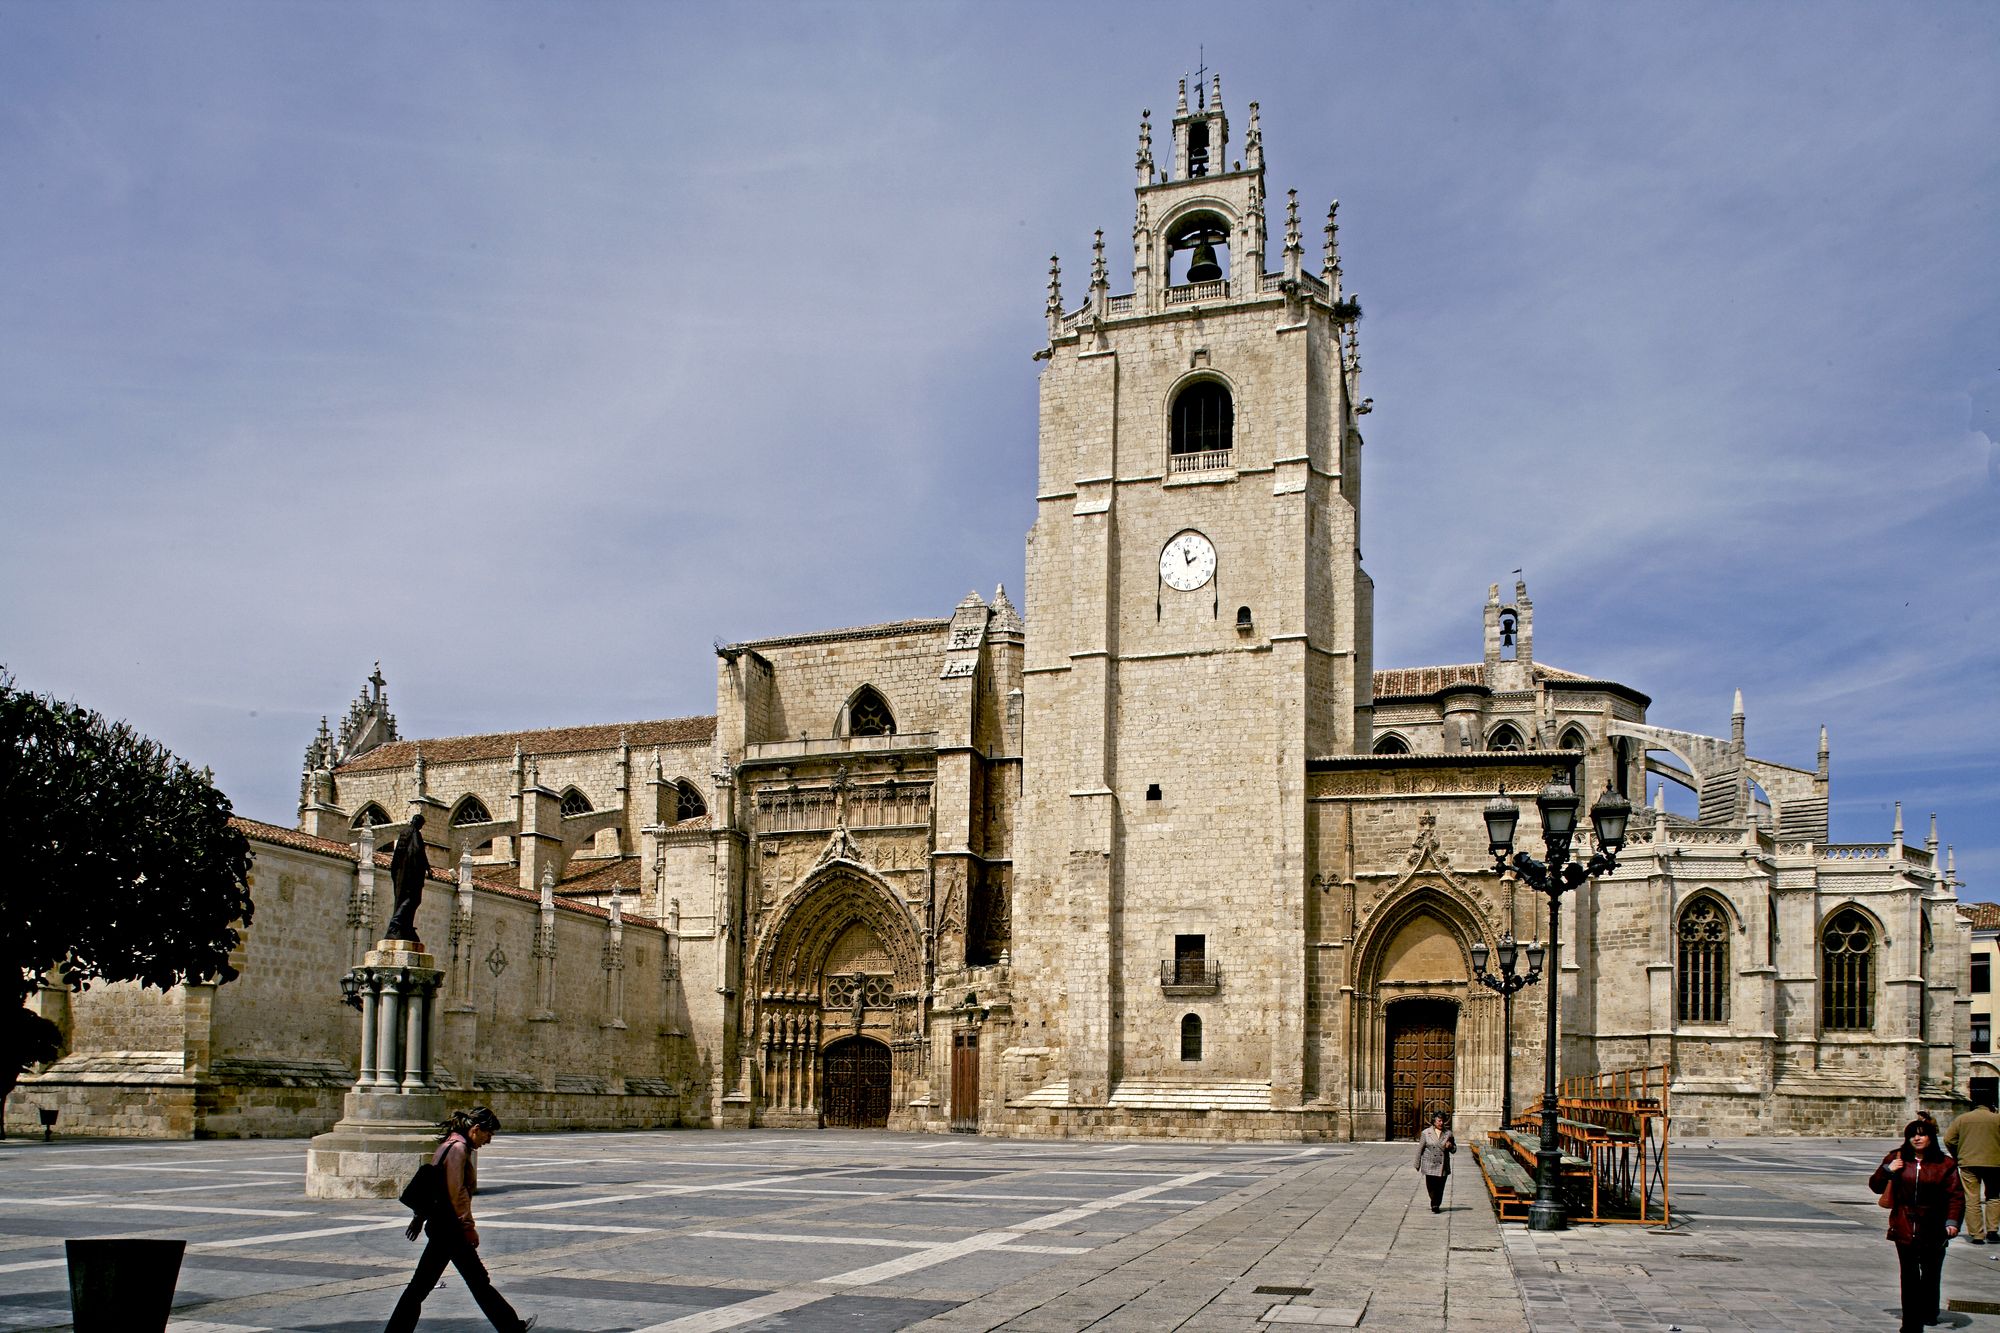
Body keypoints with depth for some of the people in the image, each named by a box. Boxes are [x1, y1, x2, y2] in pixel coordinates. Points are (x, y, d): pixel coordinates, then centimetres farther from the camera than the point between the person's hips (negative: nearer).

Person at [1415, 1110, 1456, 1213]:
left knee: (1440, 1187, 0)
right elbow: (1420, 1149, 5)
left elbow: (1454, 1149, 13)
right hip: (1429, 1165, -1)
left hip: (1443, 1166, 1)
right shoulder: (1426, 1133, 1)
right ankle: (1434, 1203, 23)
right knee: (1431, 1186, -1)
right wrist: (1417, 1164, 6)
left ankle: (1436, 1205, 17)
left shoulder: (1448, 1133, 6)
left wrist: (1450, 1146, -11)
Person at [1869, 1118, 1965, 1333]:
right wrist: (1887, 1171, -7)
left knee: (1931, 1274, 10)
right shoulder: (1897, 1158, 6)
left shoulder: (1945, 1164, 1)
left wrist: (1952, 1221, -15)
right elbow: (1875, 1186, 12)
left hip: (1933, 1229, 0)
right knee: (1909, 1277, -3)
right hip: (1904, 1228, 0)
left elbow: (1956, 1195, -2)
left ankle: (1929, 1313, 33)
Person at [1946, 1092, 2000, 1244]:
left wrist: (1958, 1157, 14)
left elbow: (1948, 1139, 2)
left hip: (1968, 1163, 1)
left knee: (1972, 1200, 4)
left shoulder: (1962, 1119, 3)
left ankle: (1976, 1235, 2)